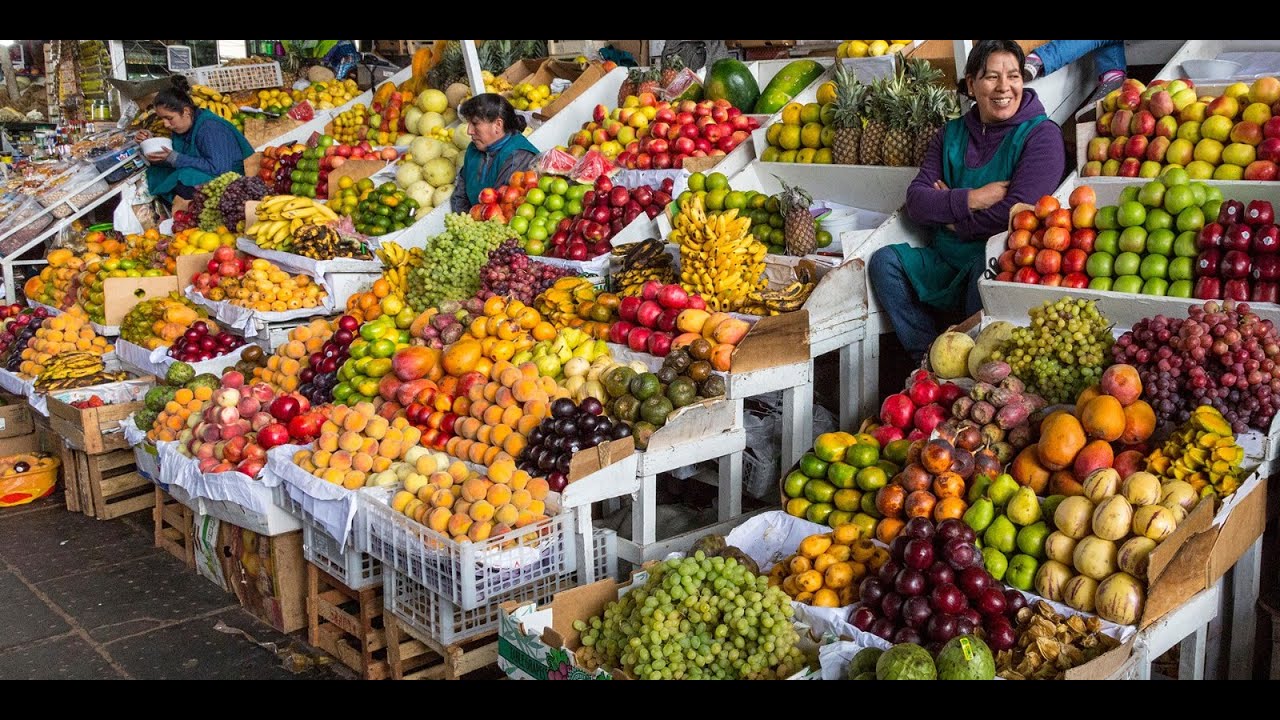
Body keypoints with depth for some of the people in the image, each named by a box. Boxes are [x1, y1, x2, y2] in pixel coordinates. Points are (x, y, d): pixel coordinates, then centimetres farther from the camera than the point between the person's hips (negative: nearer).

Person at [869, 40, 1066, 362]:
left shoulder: (1041, 134, -5)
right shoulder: (952, 133, 11)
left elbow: (1017, 211, -18)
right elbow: (915, 201, 0)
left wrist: (951, 215, -7)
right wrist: (971, 200, -16)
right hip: (947, 260, 6)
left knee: (986, 267, -38)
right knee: (885, 260, -15)